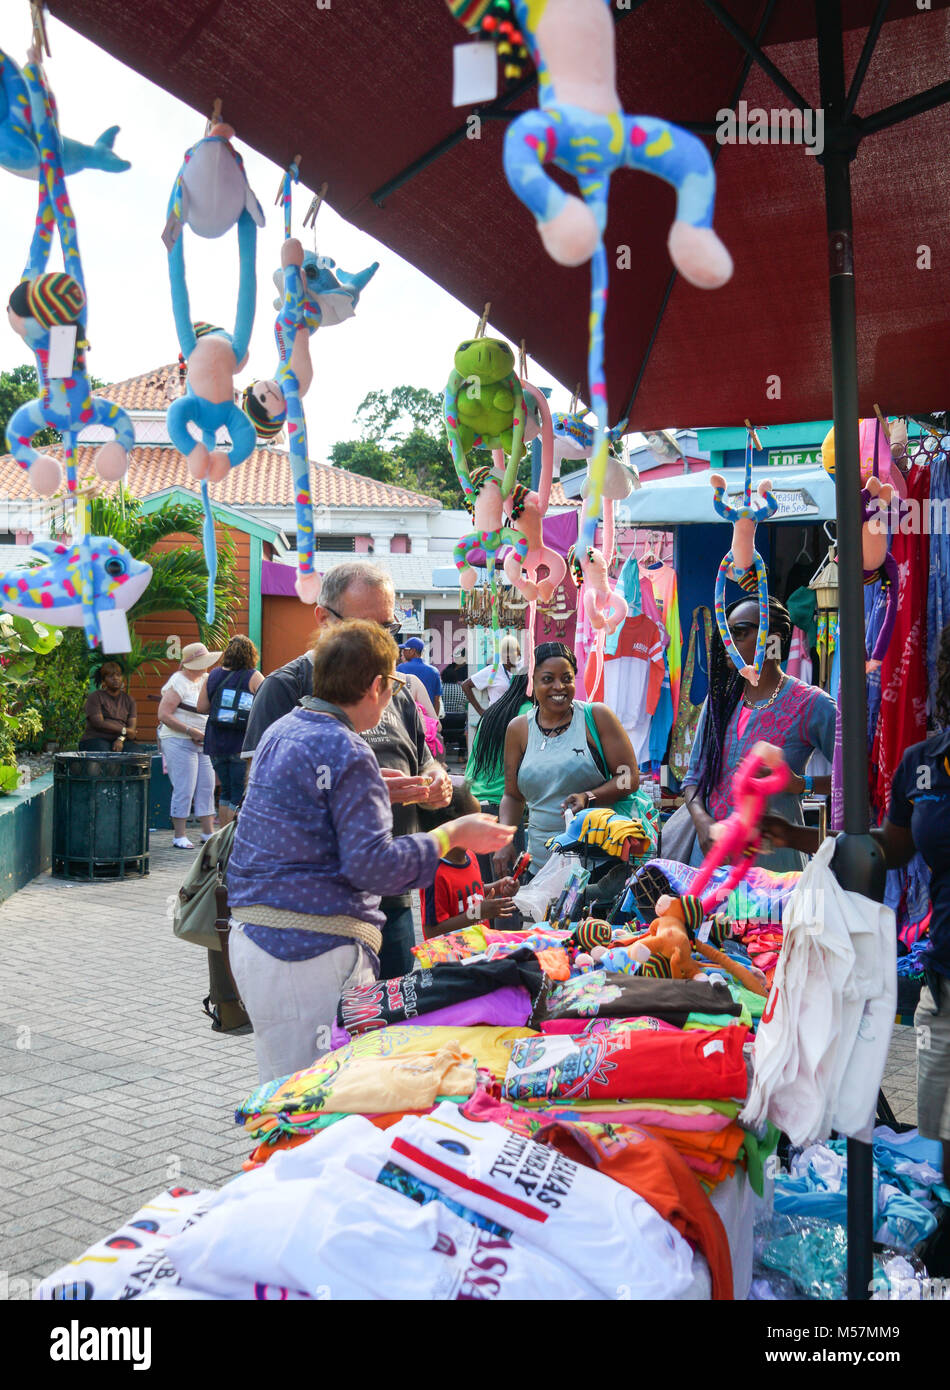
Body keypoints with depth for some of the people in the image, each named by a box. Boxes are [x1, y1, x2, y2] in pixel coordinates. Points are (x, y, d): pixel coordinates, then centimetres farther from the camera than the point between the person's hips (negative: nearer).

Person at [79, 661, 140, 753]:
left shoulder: (128, 700, 18)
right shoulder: (95, 697, 7)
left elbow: (132, 727, 6)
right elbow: (99, 724, -7)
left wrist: (121, 739, -15)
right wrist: (124, 730, -10)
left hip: (122, 741, 3)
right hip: (96, 739, -3)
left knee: (133, 751, -30)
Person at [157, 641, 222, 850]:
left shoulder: (206, 680, 12)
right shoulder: (178, 682, -10)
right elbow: (163, 715, -16)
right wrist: (190, 731, -19)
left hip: (203, 743, 8)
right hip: (179, 742, -8)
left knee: (207, 787, 8)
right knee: (184, 790, -6)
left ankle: (208, 833, 16)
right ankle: (179, 836, 2)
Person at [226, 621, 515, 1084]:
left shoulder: (280, 731, 12)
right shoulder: (346, 753, -16)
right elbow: (373, 865, -20)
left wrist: (381, 794, 30)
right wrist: (454, 834, -10)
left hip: (251, 937, 10)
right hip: (312, 950, -10)